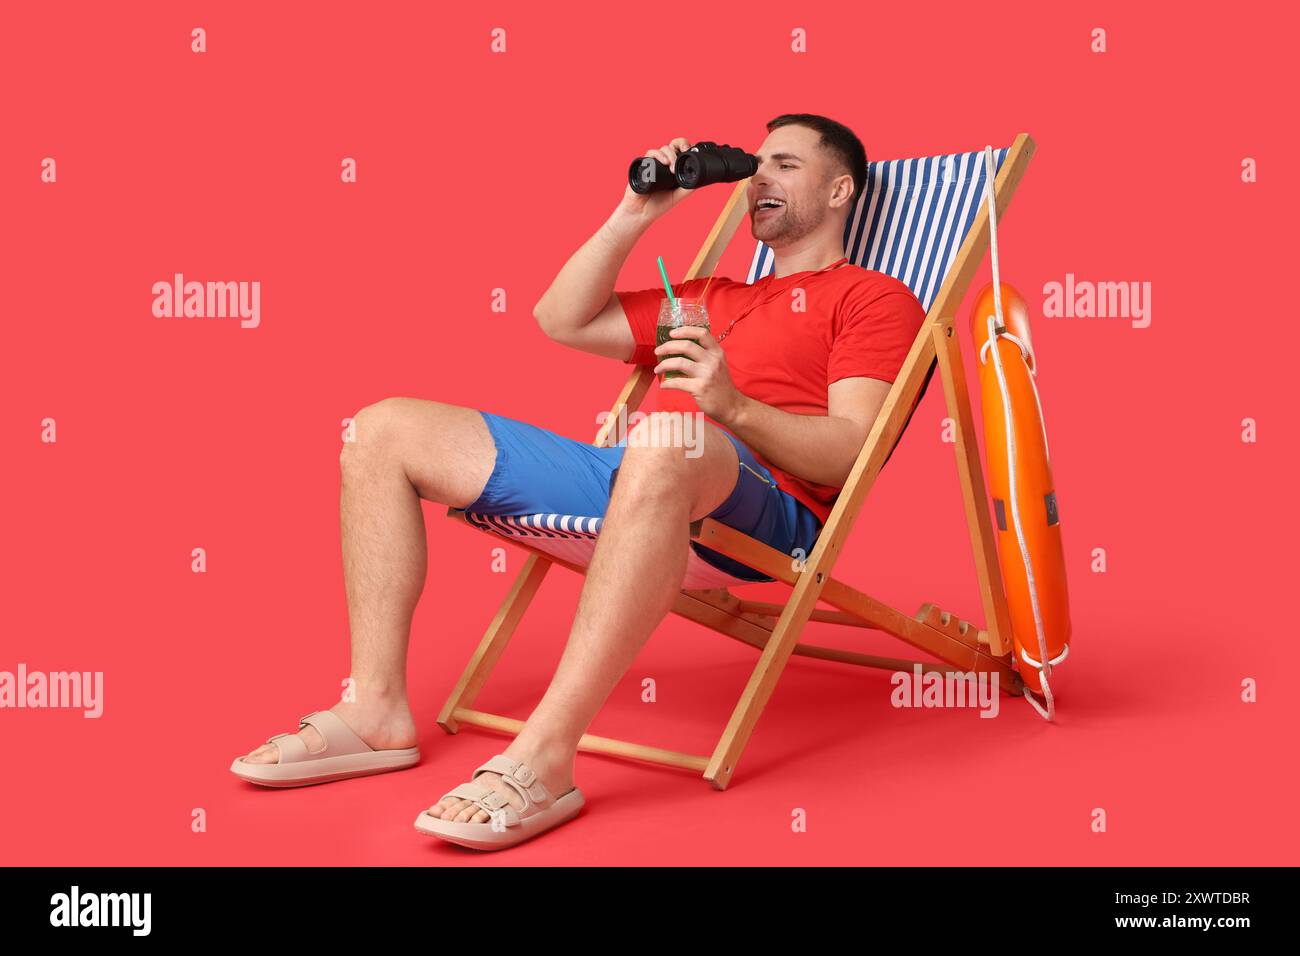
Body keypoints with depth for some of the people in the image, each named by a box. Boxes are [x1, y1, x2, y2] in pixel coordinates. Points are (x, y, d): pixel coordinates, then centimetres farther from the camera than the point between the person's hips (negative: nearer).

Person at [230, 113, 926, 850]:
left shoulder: (873, 298, 12)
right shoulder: (714, 298, 33)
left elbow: (851, 456, -4)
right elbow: (564, 321, 29)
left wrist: (732, 406, -18)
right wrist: (636, 215, 22)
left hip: (764, 511, -7)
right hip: (629, 479, 8)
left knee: (667, 438, -44)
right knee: (385, 430, 3)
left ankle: (544, 757, -42)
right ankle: (378, 712, -6)